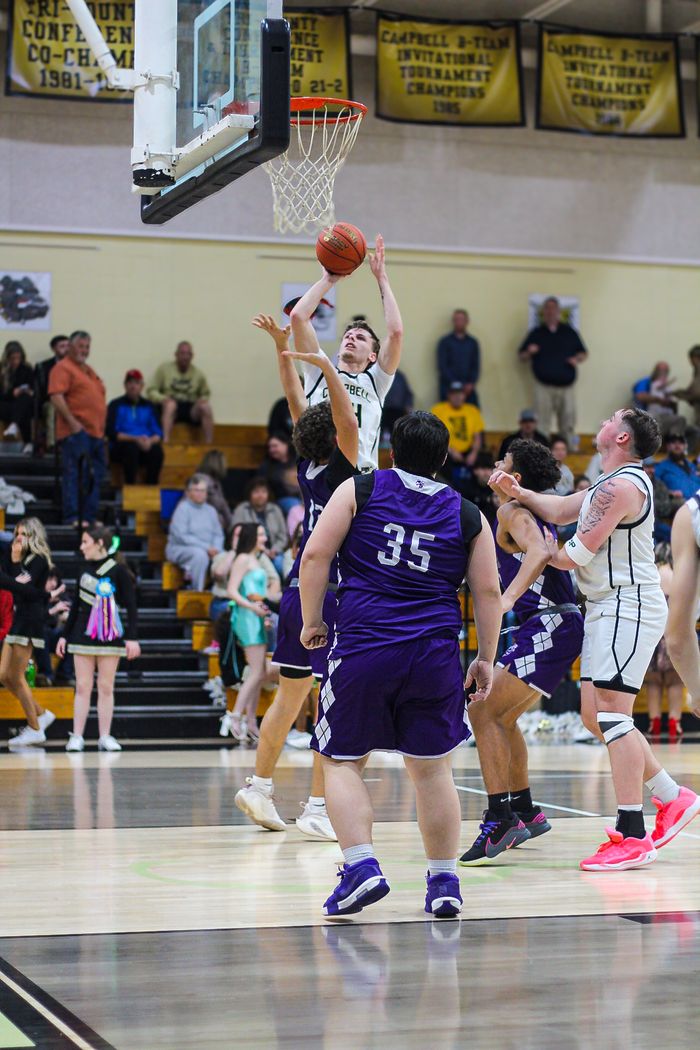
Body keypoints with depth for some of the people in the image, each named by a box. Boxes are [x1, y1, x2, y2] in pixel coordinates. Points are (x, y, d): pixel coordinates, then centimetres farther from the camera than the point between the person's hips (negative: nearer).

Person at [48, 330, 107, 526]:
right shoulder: (63, 368, -5)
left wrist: (102, 427, 20)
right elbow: (56, 397, -16)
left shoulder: (88, 370, 23)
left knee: (94, 477, 9)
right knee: (75, 474, -11)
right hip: (76, 432, -9)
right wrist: (73, 423, -22)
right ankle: (72, 517, -11)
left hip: (96, 432, 9)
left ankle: (90, 517, 14)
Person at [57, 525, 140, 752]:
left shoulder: (118, 571, -6)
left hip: (110, 635, -3)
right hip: (83, 634, 3)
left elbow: (131, 606, -7)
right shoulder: (84, 569, 8)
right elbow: (76, 604, 15)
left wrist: (132, 638, -13)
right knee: (82, 687, 2)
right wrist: (65, 635, 14)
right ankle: (77, 736, 3)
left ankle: (105, 737, 7)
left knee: (106, 688, 2)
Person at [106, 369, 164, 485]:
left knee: (157, 450, -31)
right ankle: (129, 487, -31)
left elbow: (158, 433, 9)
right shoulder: (116, 405, 5)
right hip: (121, 447, -2)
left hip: (146, 446, 3)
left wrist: (150, 441, -16)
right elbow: (112, 433, -5)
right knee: (132, 447, -37)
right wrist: (136, 439, -17)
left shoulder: (148, 406, 16)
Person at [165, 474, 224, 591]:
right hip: (180, 549, -6)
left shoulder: (210, 510, 13)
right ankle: (196, 591, -32)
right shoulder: (183, 508, -7)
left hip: (208, 550, 6)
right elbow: (181, 536, -16)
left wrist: (216, 548, -13)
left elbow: (218, 534, 10)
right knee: (200, 554, -38)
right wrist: (206, 547, -20)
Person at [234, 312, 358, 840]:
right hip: (328, 595, -8)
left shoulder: (310, 463, 6)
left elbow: (298, 401, 14)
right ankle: (318, 809, -6)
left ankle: (260, 786, 22)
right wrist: (328, 368, -33)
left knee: (289, 697, 16)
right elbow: (346, 420, -28)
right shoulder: (339, 469, -12)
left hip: (298, 592, 8)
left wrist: (284, 345, 16)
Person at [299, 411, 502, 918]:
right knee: (432, 769, 13)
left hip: (362, 646, -2)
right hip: (434, 655, 2)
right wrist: (486, 658, 15)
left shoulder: (359, 490, 4)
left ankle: (362, 866, -8)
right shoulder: (468, 515, 9)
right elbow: (488, 592, 7)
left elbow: (316, 556, -2)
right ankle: (445, 883, 15)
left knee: (342, 762, 10)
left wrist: (312, 620, 8)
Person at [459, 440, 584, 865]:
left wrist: (508, 598, -39)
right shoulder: (535, 514, 19)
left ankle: (501, 819, -22)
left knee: (484, 711, -16)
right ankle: (526, 813, 29)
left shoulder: (513, 511, -9)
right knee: (502, 717, 21)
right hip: (555, 626, 10)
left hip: (549, 627, -10)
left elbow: (540, 553, -28)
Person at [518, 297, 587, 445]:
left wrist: (577, 359, -5)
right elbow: (521, 356, 14)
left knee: (568, 422, 1)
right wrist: (529, 352, -9)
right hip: (543, 386, -1)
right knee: (542, 422, -6)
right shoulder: (536, 333, 12)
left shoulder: (570, 332, 14)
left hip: (567, 385, 1)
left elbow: (584, 353, 18)